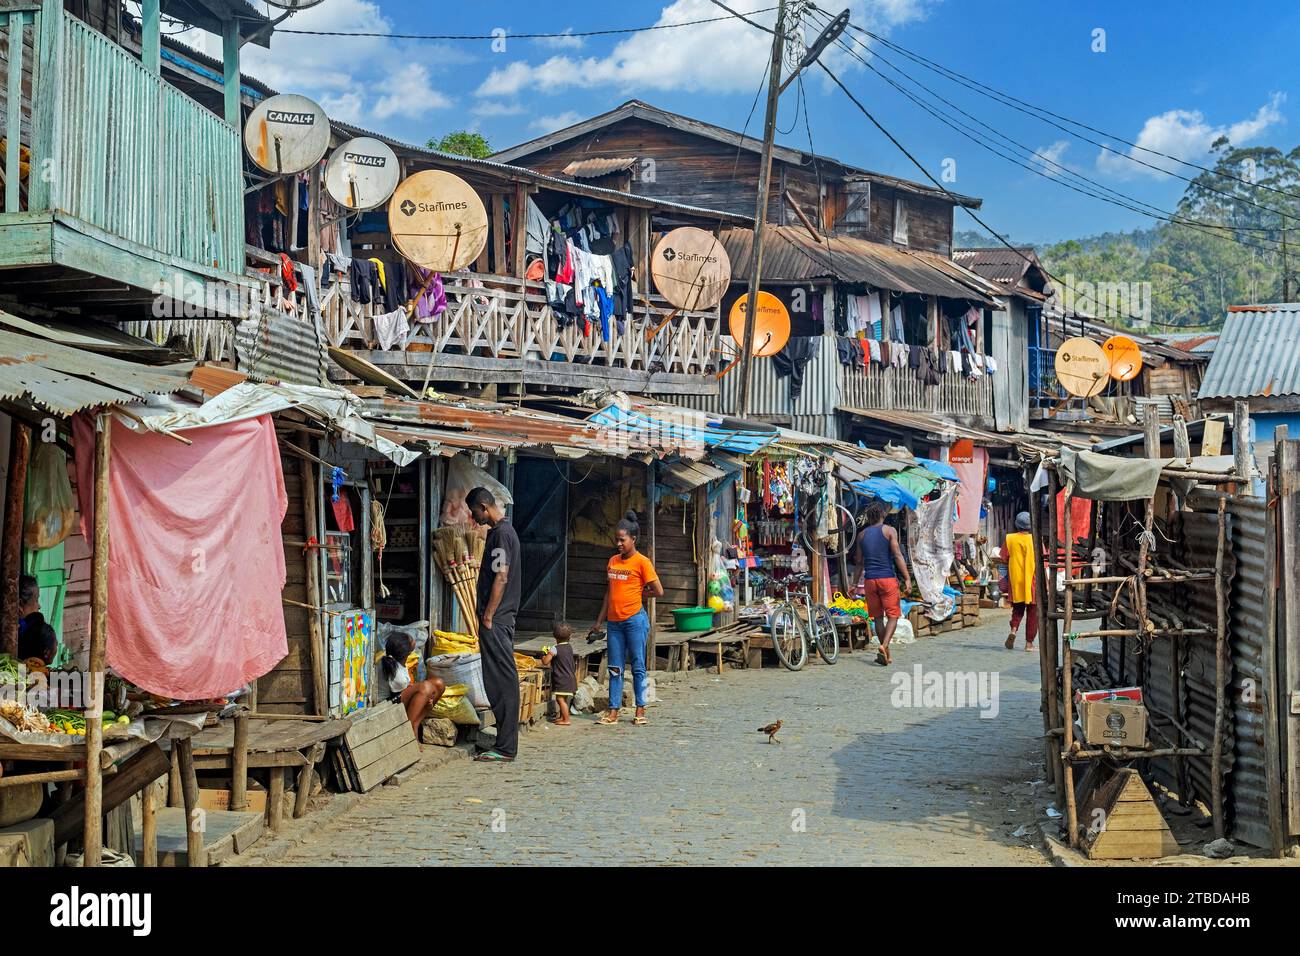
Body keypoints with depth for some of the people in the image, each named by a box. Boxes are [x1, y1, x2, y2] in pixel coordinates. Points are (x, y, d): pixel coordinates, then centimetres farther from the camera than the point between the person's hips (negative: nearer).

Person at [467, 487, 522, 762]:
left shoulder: (501, 533, -14)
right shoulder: (501, 531, 17)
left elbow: (501, 578, -19)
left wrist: (488, 616, -18)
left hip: (496, 619, -10)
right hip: (501, 619, 10)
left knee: (501, 681, -7)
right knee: (502, 681, 12)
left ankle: (505, 749, -5)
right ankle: (505, 743, 16)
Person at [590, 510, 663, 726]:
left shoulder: (641, 562, -7)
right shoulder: (613, 561, 11)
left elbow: (658, 591, -8)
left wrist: (637, 593, 1)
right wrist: (599, 621, 16)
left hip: (634, 620, -6)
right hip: (614, 621, 6)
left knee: (638, 666, 1)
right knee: (615, 668, 6)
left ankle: (640, 710, 8)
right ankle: (613, 712, 8)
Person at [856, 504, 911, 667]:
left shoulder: (862, 535, 11)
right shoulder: (889, 531, -1)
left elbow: (859, 561, 17)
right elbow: (898, 556, -9)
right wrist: (907, 578, -9)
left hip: (869, 580, 4)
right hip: (887, 578, -4)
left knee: (878, 617, 11)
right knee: (893, 615, 0)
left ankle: (886, 654, 16)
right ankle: (884, 646, -21)